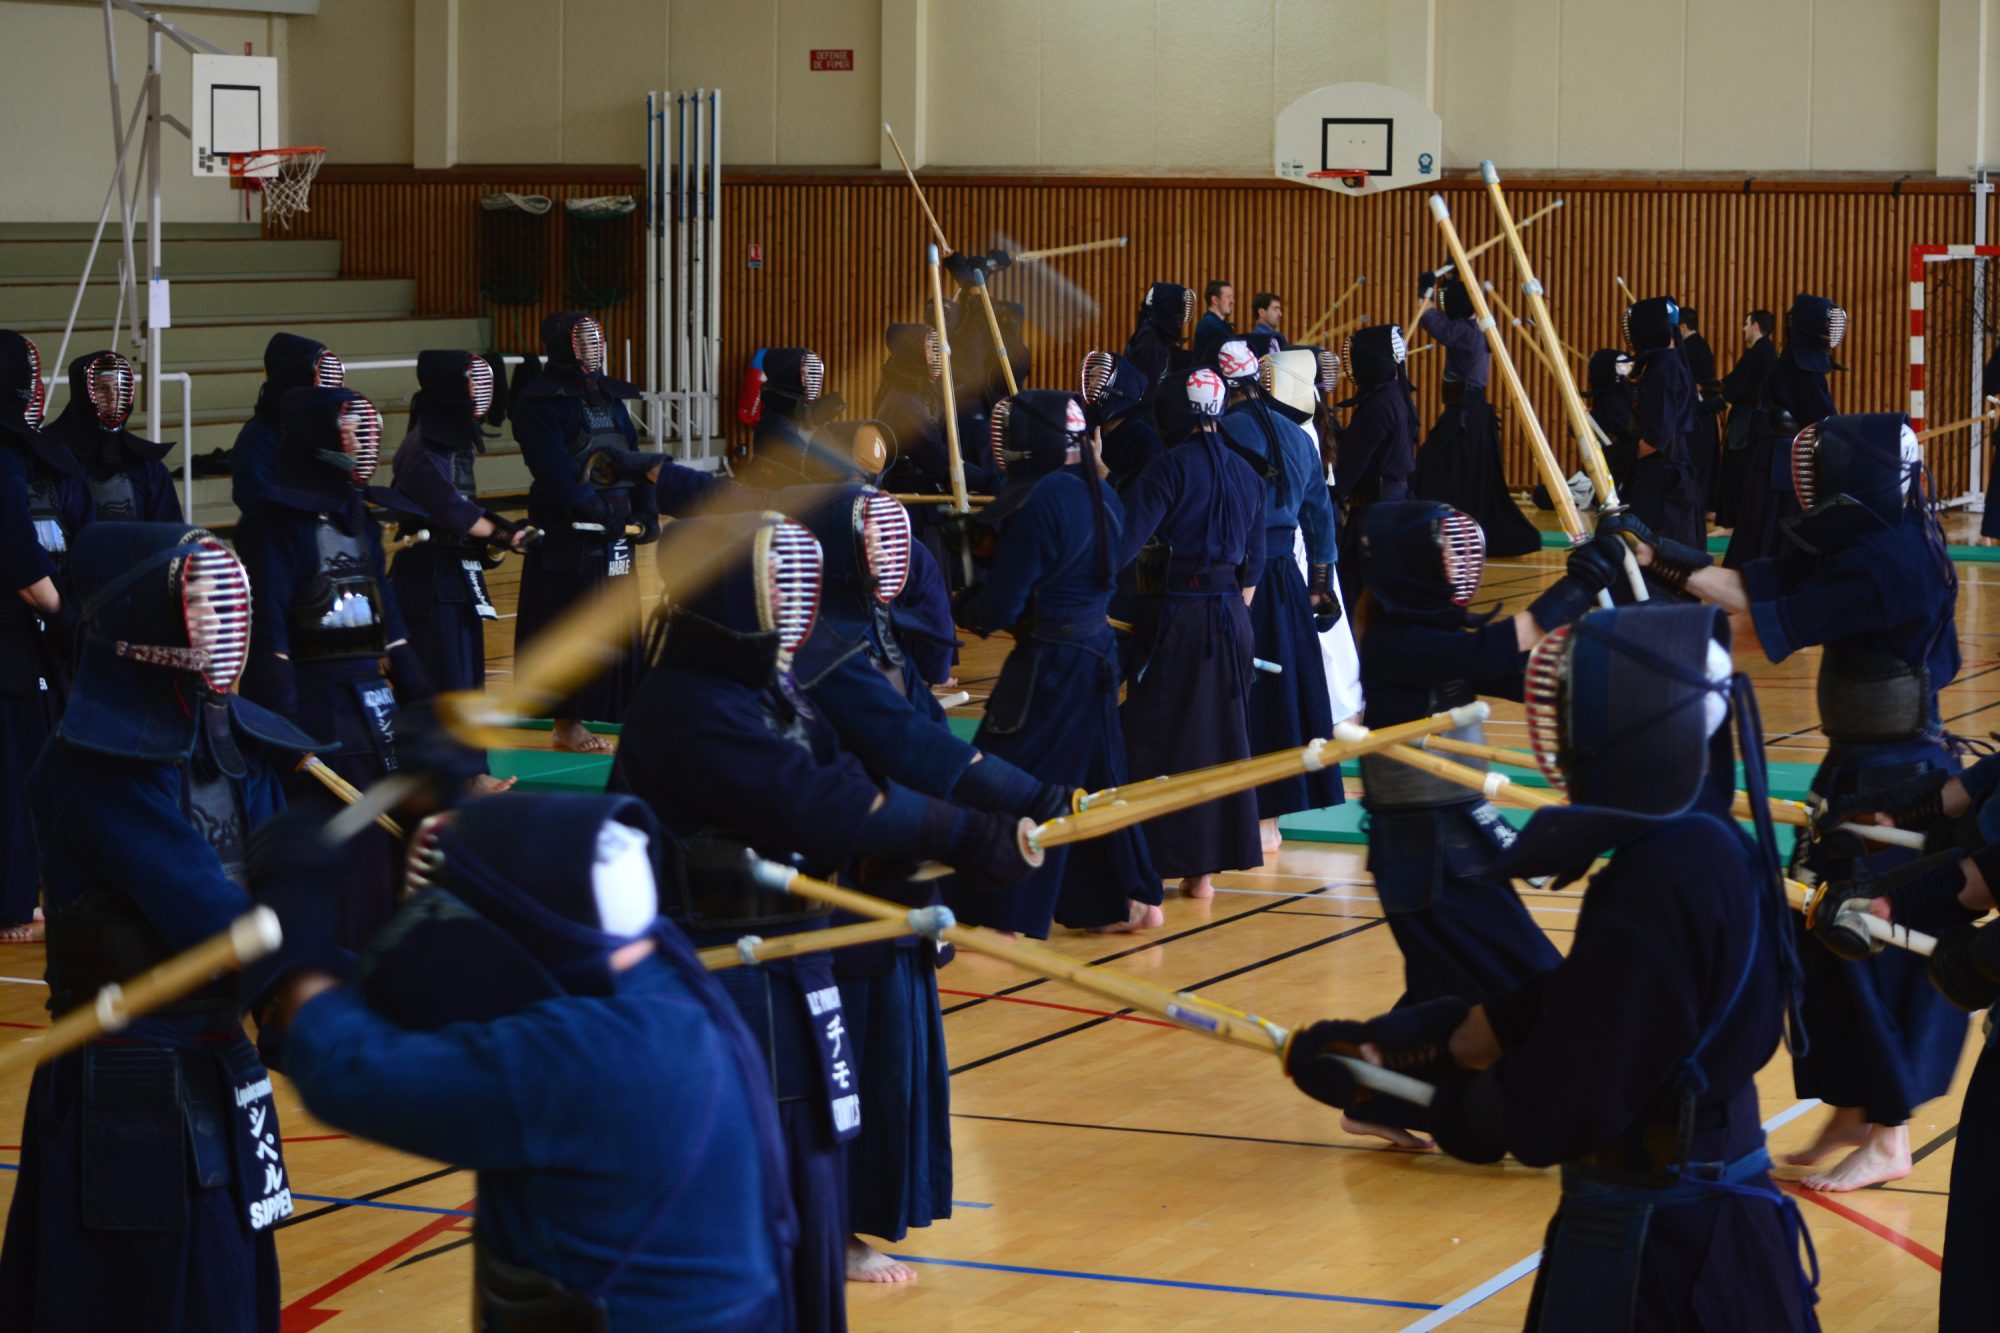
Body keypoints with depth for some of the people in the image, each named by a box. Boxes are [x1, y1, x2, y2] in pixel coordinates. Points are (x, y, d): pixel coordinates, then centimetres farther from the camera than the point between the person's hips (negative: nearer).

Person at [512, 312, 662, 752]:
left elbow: (635, 458, 14)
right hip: (567, 537, -7)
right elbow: (555, 471, -17)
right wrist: (600, 512, -22)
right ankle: (568, 724, 3)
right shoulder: (541, 402, -8)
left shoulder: (610, 396, 15)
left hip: (617, 532, 7)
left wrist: (647, 510, 1)